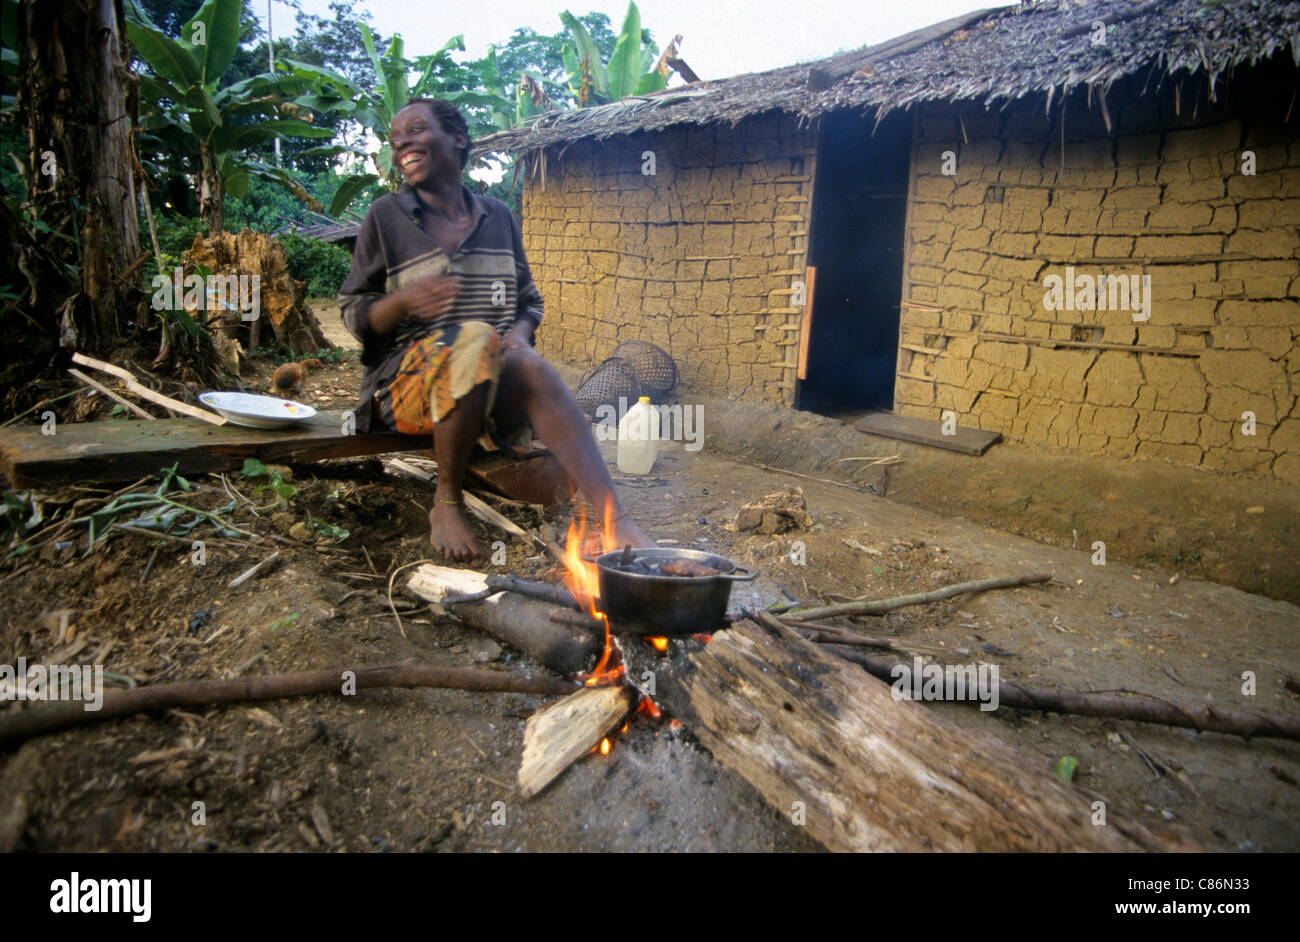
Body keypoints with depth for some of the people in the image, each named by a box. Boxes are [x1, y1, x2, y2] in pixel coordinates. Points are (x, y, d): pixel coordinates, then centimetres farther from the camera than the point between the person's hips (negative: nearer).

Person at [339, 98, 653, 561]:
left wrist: (519, 333, -7)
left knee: (529, 365, -32)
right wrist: (402, 301, -19)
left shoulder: (497, 217, 13)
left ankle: (614, 519, -41)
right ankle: (446, 504, -21)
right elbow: (354, 316, 3)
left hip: (492, 383, 3)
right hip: (406, 378, -2)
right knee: (475, 337, -35)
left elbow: (529, 302, 17)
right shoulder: (386, 217, 4)